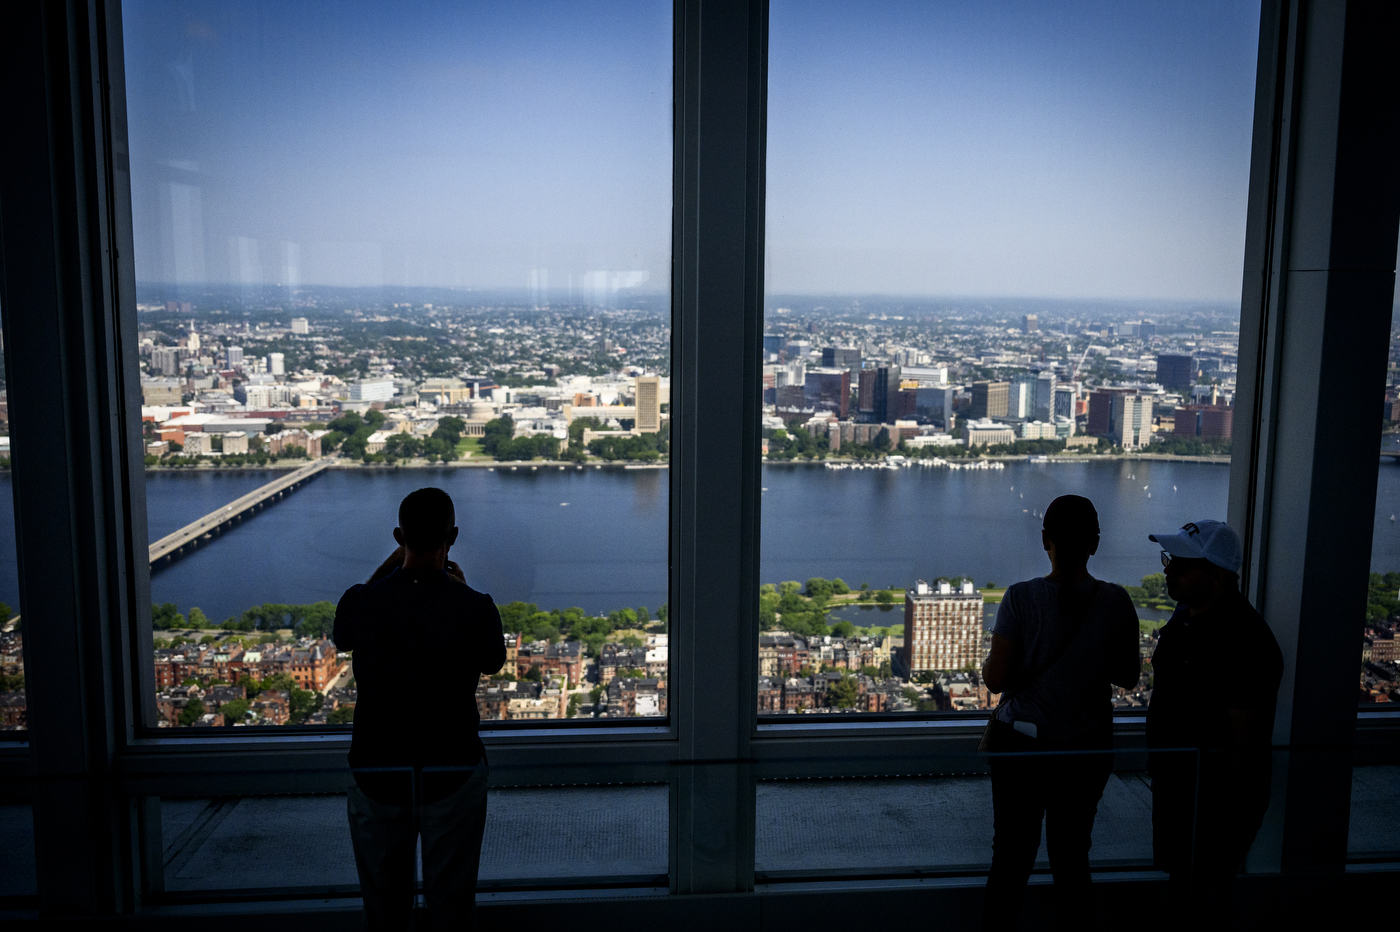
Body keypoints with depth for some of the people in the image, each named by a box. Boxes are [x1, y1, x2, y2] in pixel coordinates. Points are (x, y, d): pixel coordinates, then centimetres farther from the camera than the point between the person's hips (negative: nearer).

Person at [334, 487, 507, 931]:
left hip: (376, 774, 2)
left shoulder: (361, 601, -11)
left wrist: (388, 567, 14)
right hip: (453, 773, -1)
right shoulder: (474, 607, -16)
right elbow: (492, 663, 4)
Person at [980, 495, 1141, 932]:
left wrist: (987, 664, 5)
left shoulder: (1022, 598, -16)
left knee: (1011, 858, 11)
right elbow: (1128, 677, 2)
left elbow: (996, 678, -15)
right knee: (1072, 856, 18)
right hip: (1088, 748, 2)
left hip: (1022, 745, -2)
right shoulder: (1115, 602, -9)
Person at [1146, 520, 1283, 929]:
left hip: (1214, 802, -9)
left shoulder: (1245, 641, -27)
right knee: (1178, 898, 23)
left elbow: (1247, 746, -24)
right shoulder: (1186, 615, 2)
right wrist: (1157, 765, 21)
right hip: (1175, 788, 9)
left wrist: (1224, 825, -21)